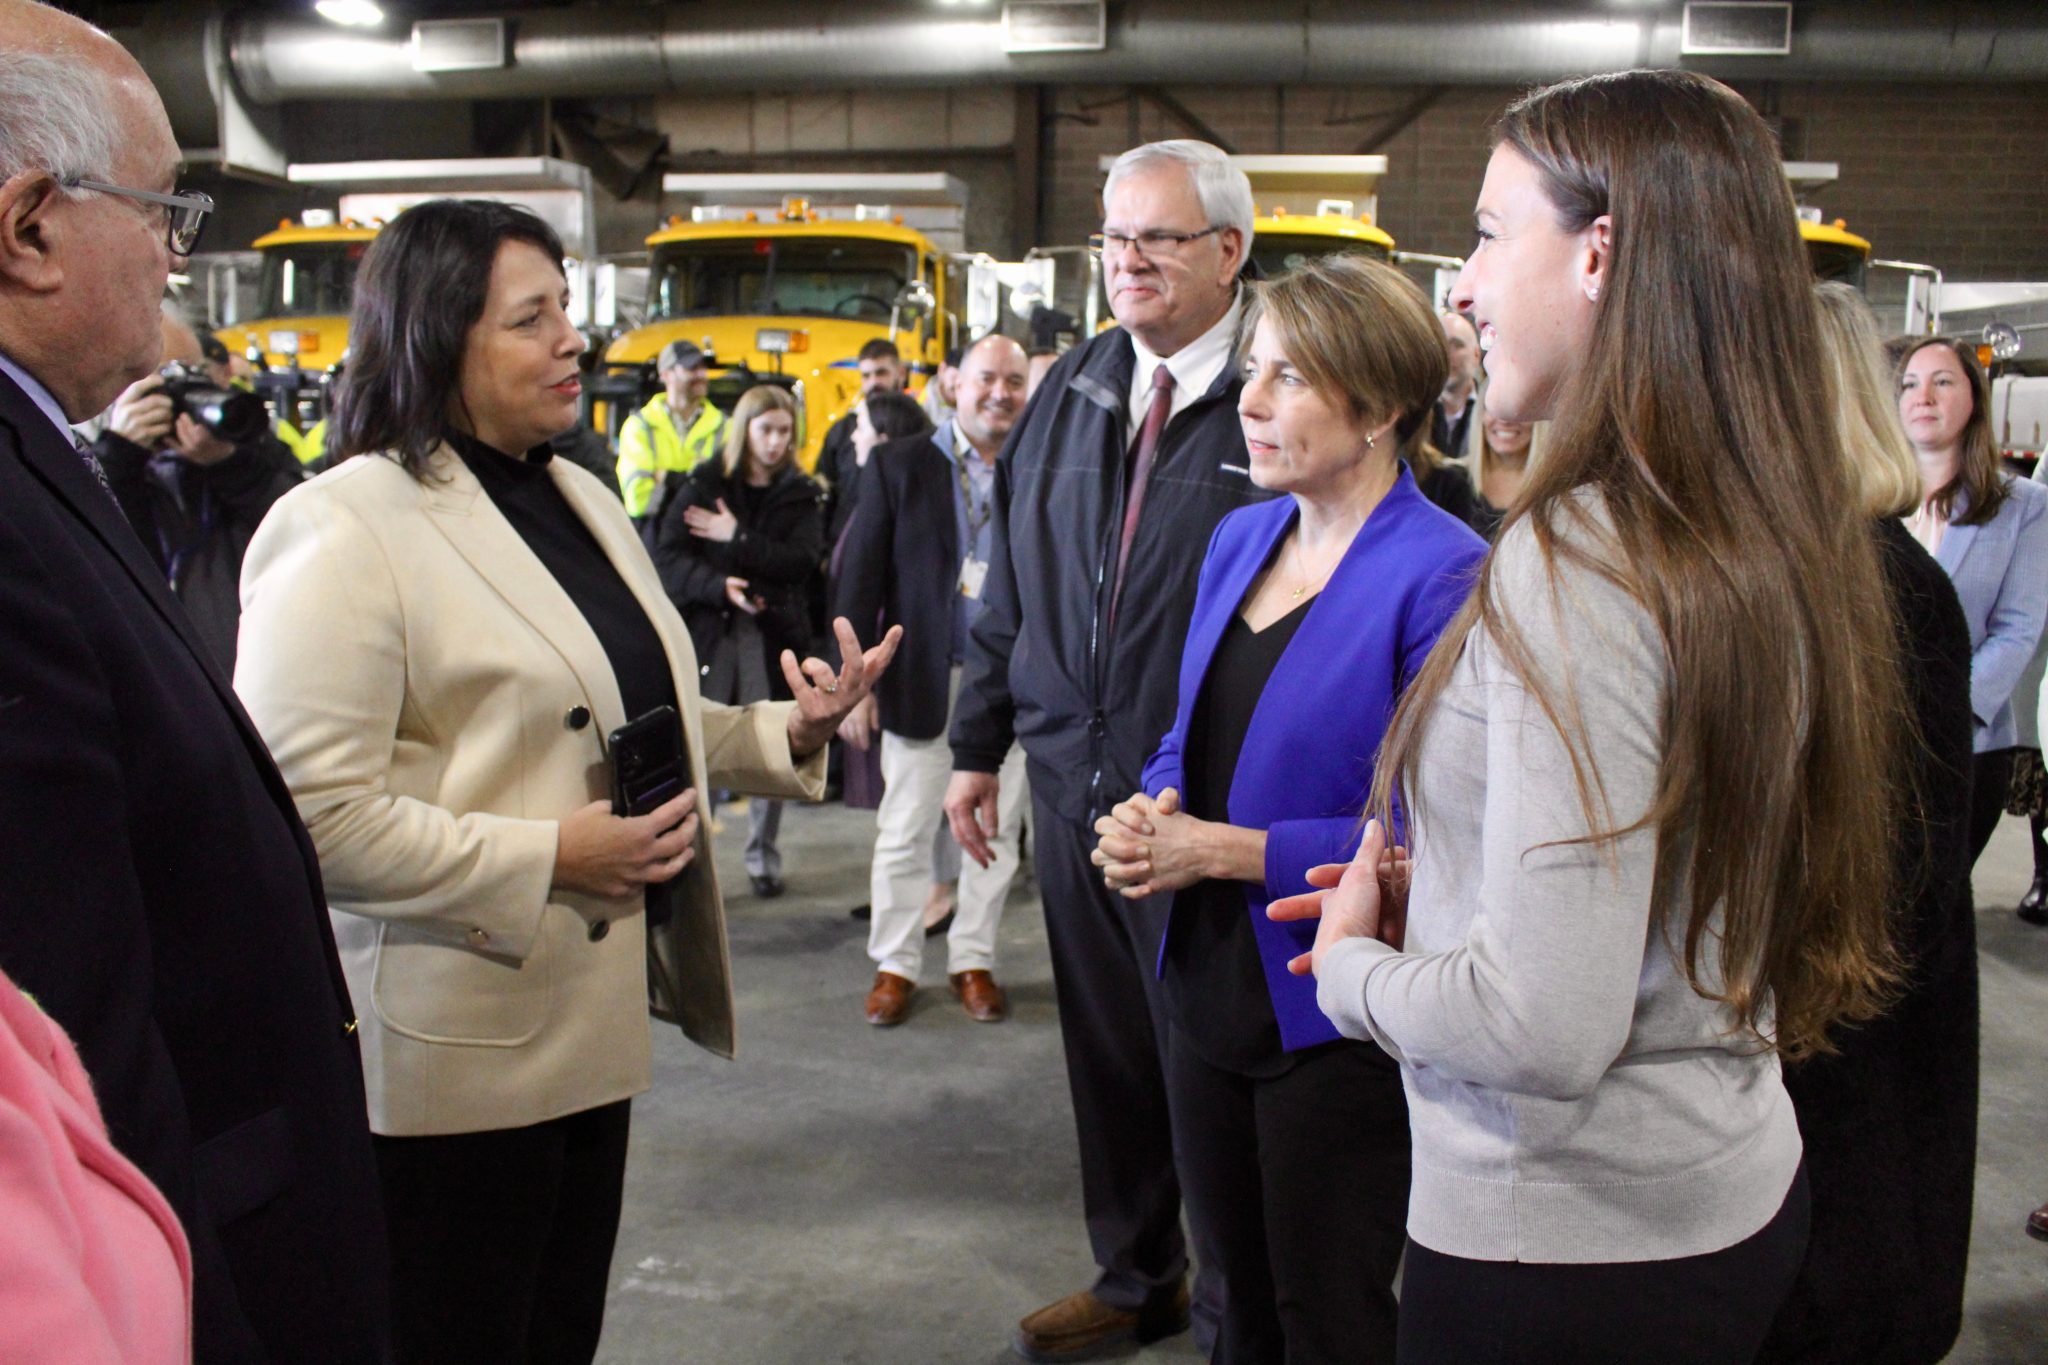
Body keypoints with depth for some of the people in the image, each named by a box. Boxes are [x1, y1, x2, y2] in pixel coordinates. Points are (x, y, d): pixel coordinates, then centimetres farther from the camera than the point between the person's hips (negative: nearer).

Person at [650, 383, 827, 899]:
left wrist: (737, 540, -13)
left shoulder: (799, 494, 8)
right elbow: (668, 555, -5)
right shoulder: (701, 485, 3)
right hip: (708, 629, -1)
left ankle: (763, 856, 18)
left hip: (774, 631, 1)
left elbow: (803, 559, -8)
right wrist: (718, 585, -20)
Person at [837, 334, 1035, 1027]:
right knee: (905, 829, 7)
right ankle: (895, 964, 22)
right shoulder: (899, 465, 2)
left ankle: (973, 960, 25)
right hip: (924, 678, -1)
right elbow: (860, 574, 0)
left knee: (998, 830, 10)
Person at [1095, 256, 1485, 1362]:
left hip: (1332, 1017, -7)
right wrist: (1149, 814, -5)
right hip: (1210, 984, 7)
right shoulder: (1241, 538, 6)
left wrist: (1223, 850, -20)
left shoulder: (1440, 575, -18)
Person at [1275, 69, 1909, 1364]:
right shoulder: (1777, 549, 2)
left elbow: (1547, 1027, -27)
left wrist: (1354, 965, -9)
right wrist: (1440, 906, 9)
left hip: (1566, 1250, -8)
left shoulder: (1576, 560, -24)